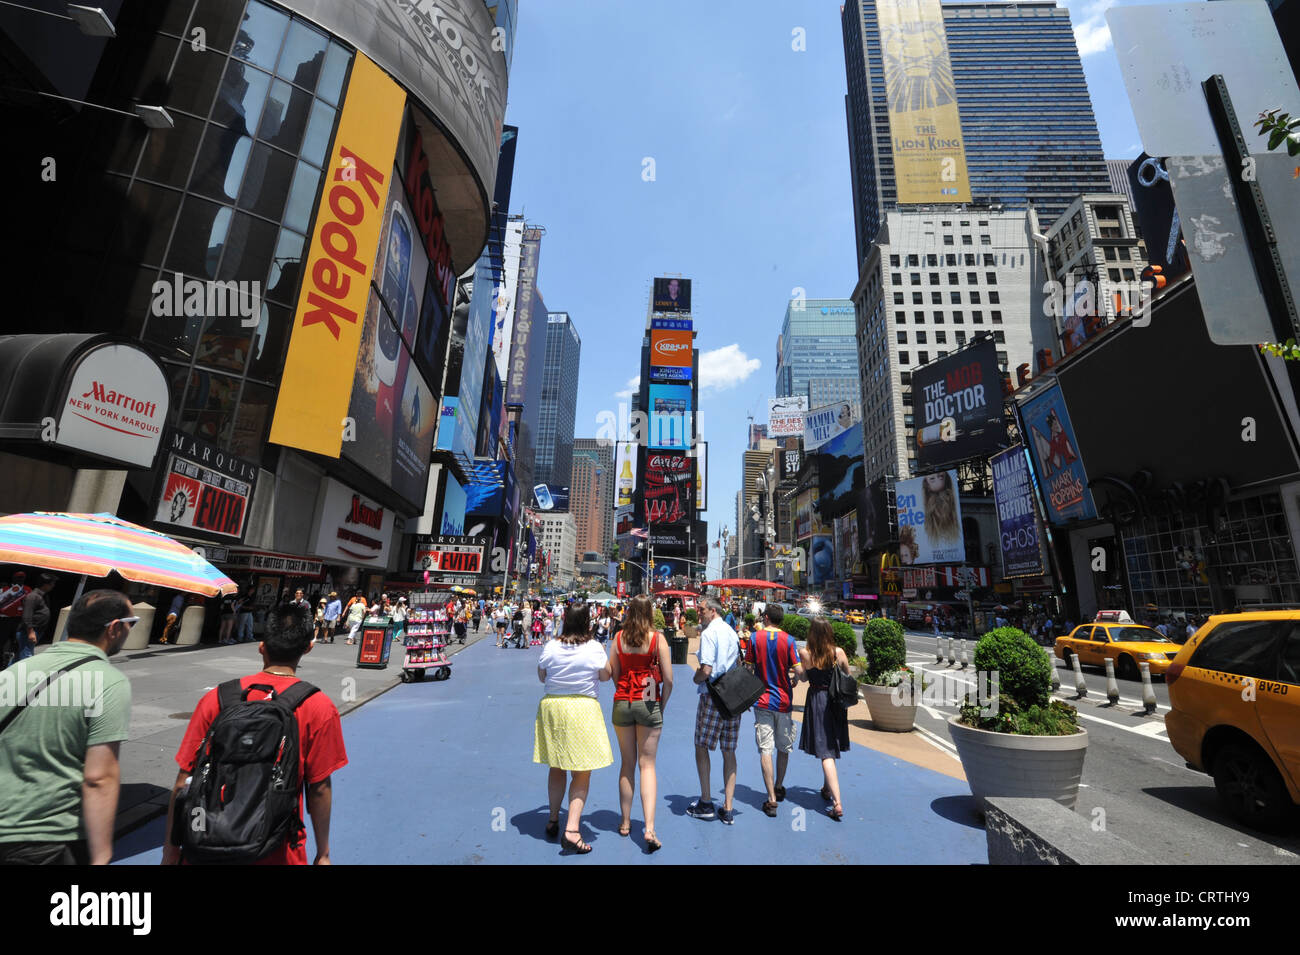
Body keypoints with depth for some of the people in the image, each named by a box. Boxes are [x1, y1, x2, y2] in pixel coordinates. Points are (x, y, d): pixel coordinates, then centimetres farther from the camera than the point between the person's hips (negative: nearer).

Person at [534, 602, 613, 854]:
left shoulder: (551, 647, -6)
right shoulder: (594, 648, -13)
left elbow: (541, 676, 7)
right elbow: (605, 676, -1)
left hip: (552, 707, 4)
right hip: (582, 710, -4)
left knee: (556, 768, 21)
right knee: (582, 773, 7)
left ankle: (553, 820, 35)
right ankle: (571, 830, 1)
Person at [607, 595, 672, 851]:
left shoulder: (619, 637, -3)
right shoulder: (657, 638, -9)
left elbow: (612, 674, 2)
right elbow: (668, 679, -8)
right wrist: (661, 707, 5)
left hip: (622, 704, 2)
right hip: (648, 705, -2)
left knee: (627, 764, 16)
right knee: (647, 765, 7)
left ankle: (625, 823, 27)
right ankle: (649, 828, -1)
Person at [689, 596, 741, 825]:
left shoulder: (709, 633, -13)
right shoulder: (732, 632, 11)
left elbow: (706, 670, -19)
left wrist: (696, 678, 0)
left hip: (713, 695, -7)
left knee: (701, 746, 8)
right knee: (729, 751, 10)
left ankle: (705, 803, 15)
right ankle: (727, 809, 15)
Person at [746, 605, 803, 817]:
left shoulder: (755, 637, -6)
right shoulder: (789, 640, -8)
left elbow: (748, 666, -3)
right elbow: (799, 672, -12)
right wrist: (796, 680, 11)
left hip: (762, 700, -1)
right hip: (784, 700, 1)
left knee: (765, 749, 1)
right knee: (784, 748, 19)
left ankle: (772, 799, -2)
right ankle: (779, 788, 35)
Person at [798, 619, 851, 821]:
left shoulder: (804, 653, -13)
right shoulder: (839, 653, -7)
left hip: (816, 701, -3)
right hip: (836, 703, 3)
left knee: (825, 753, -1)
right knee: (831, 745, 22)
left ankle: (837, 803, -9)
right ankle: (827, 789, 39)